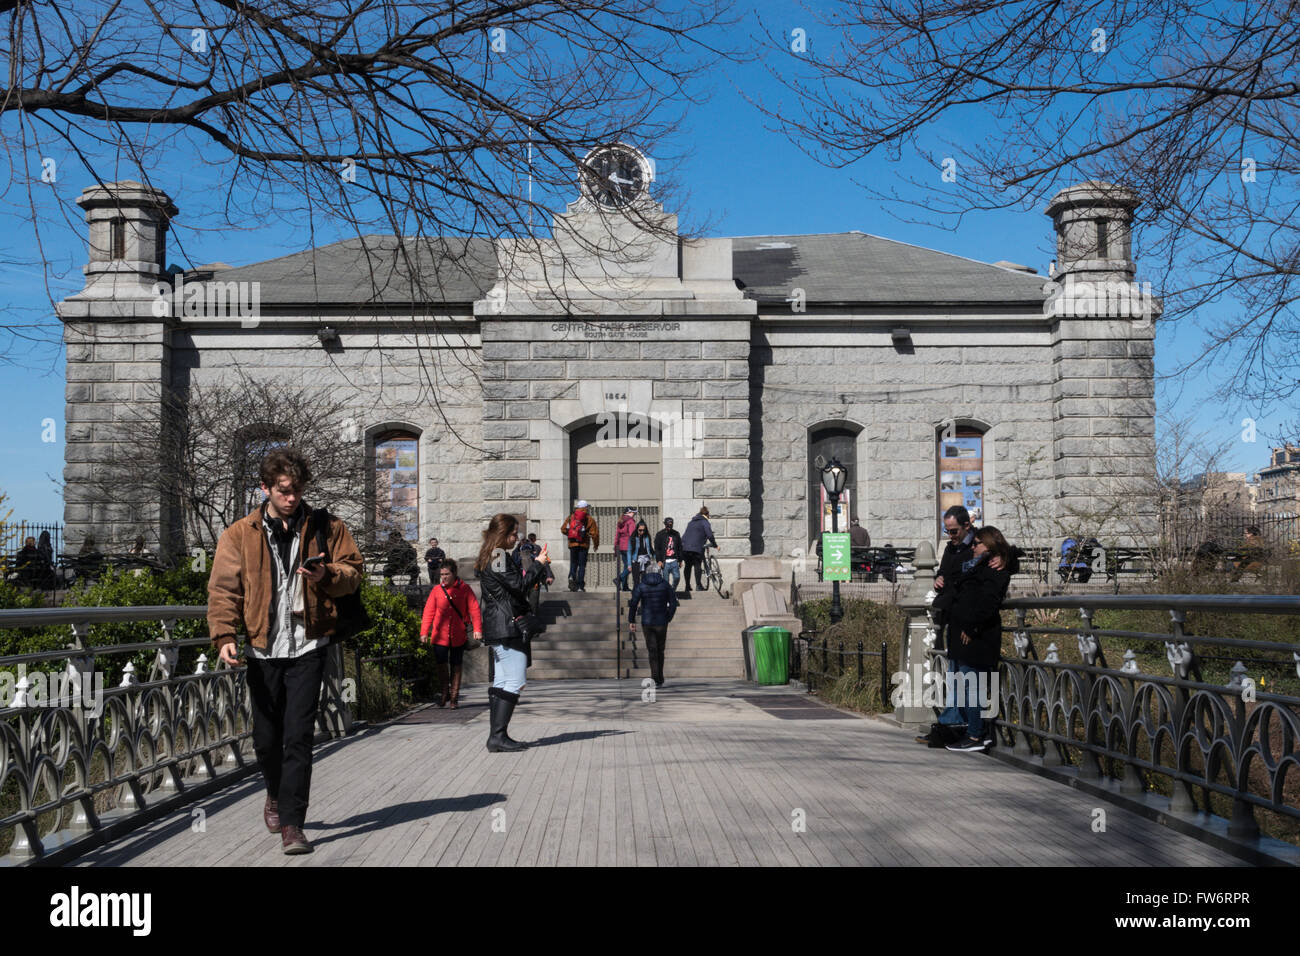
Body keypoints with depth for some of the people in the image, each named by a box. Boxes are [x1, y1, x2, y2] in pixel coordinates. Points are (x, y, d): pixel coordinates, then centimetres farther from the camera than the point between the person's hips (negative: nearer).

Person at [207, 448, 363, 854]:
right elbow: (224, 588, -1)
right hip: (263, 649, 1)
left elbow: (352, 571, 9)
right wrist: (224, 635, -15)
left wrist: (326, 575, -13)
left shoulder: (324, 527, 4)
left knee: (298, 737, -7)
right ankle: (277, 794, 41)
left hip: (307, 648, -1)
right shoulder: (240, 535, 3)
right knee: (266, 737, 11)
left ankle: (292, 825, -3)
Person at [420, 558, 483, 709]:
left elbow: (474, 609, -3)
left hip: (458, 636, -1)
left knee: (456, 666, 7)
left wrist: (477, 629, -11)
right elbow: (429, 611, 3)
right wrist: (424, 632, -3)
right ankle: (445, 693, 15)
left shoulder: (464, 589, -2)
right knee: (441, 664, -5)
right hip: (440, 635, 1)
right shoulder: (436, 590, 2)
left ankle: (454, 697, 18)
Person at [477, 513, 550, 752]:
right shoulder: (499, 557, -12)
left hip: (496, 629, 11)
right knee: (514, 682, -11)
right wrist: (539, 565, -7)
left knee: (501, 683, 10)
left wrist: (539, 568, 14)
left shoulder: (491, 558, 19)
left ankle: (496, 737, 11)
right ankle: (498, 735, -14)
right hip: (508, 627, -11)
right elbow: (519, 585, -17)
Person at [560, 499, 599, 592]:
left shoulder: (570, 517, 7)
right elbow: (594, 533, -5)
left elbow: (563, 529, 7)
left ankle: (572, 577, -15)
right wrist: (596, 544, 6)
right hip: (584, 544, -2)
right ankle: (580, 585, -1)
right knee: (582, 565, 4)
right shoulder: (589, 519, -1)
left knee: (573, 563, 12)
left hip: (572, 544, 2)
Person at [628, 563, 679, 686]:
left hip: (647, 623, 0)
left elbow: (633, 604, -6)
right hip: (662, 623, 0)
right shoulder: (665, 585, 2)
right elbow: (673, 603, -3)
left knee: (652, 651, 2)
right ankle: (660, 680, 17)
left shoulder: (640, 586, 1)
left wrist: (631, 621, -1)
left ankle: (655, 679, -12)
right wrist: (668, 618, 7)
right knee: (660, 651, 13)